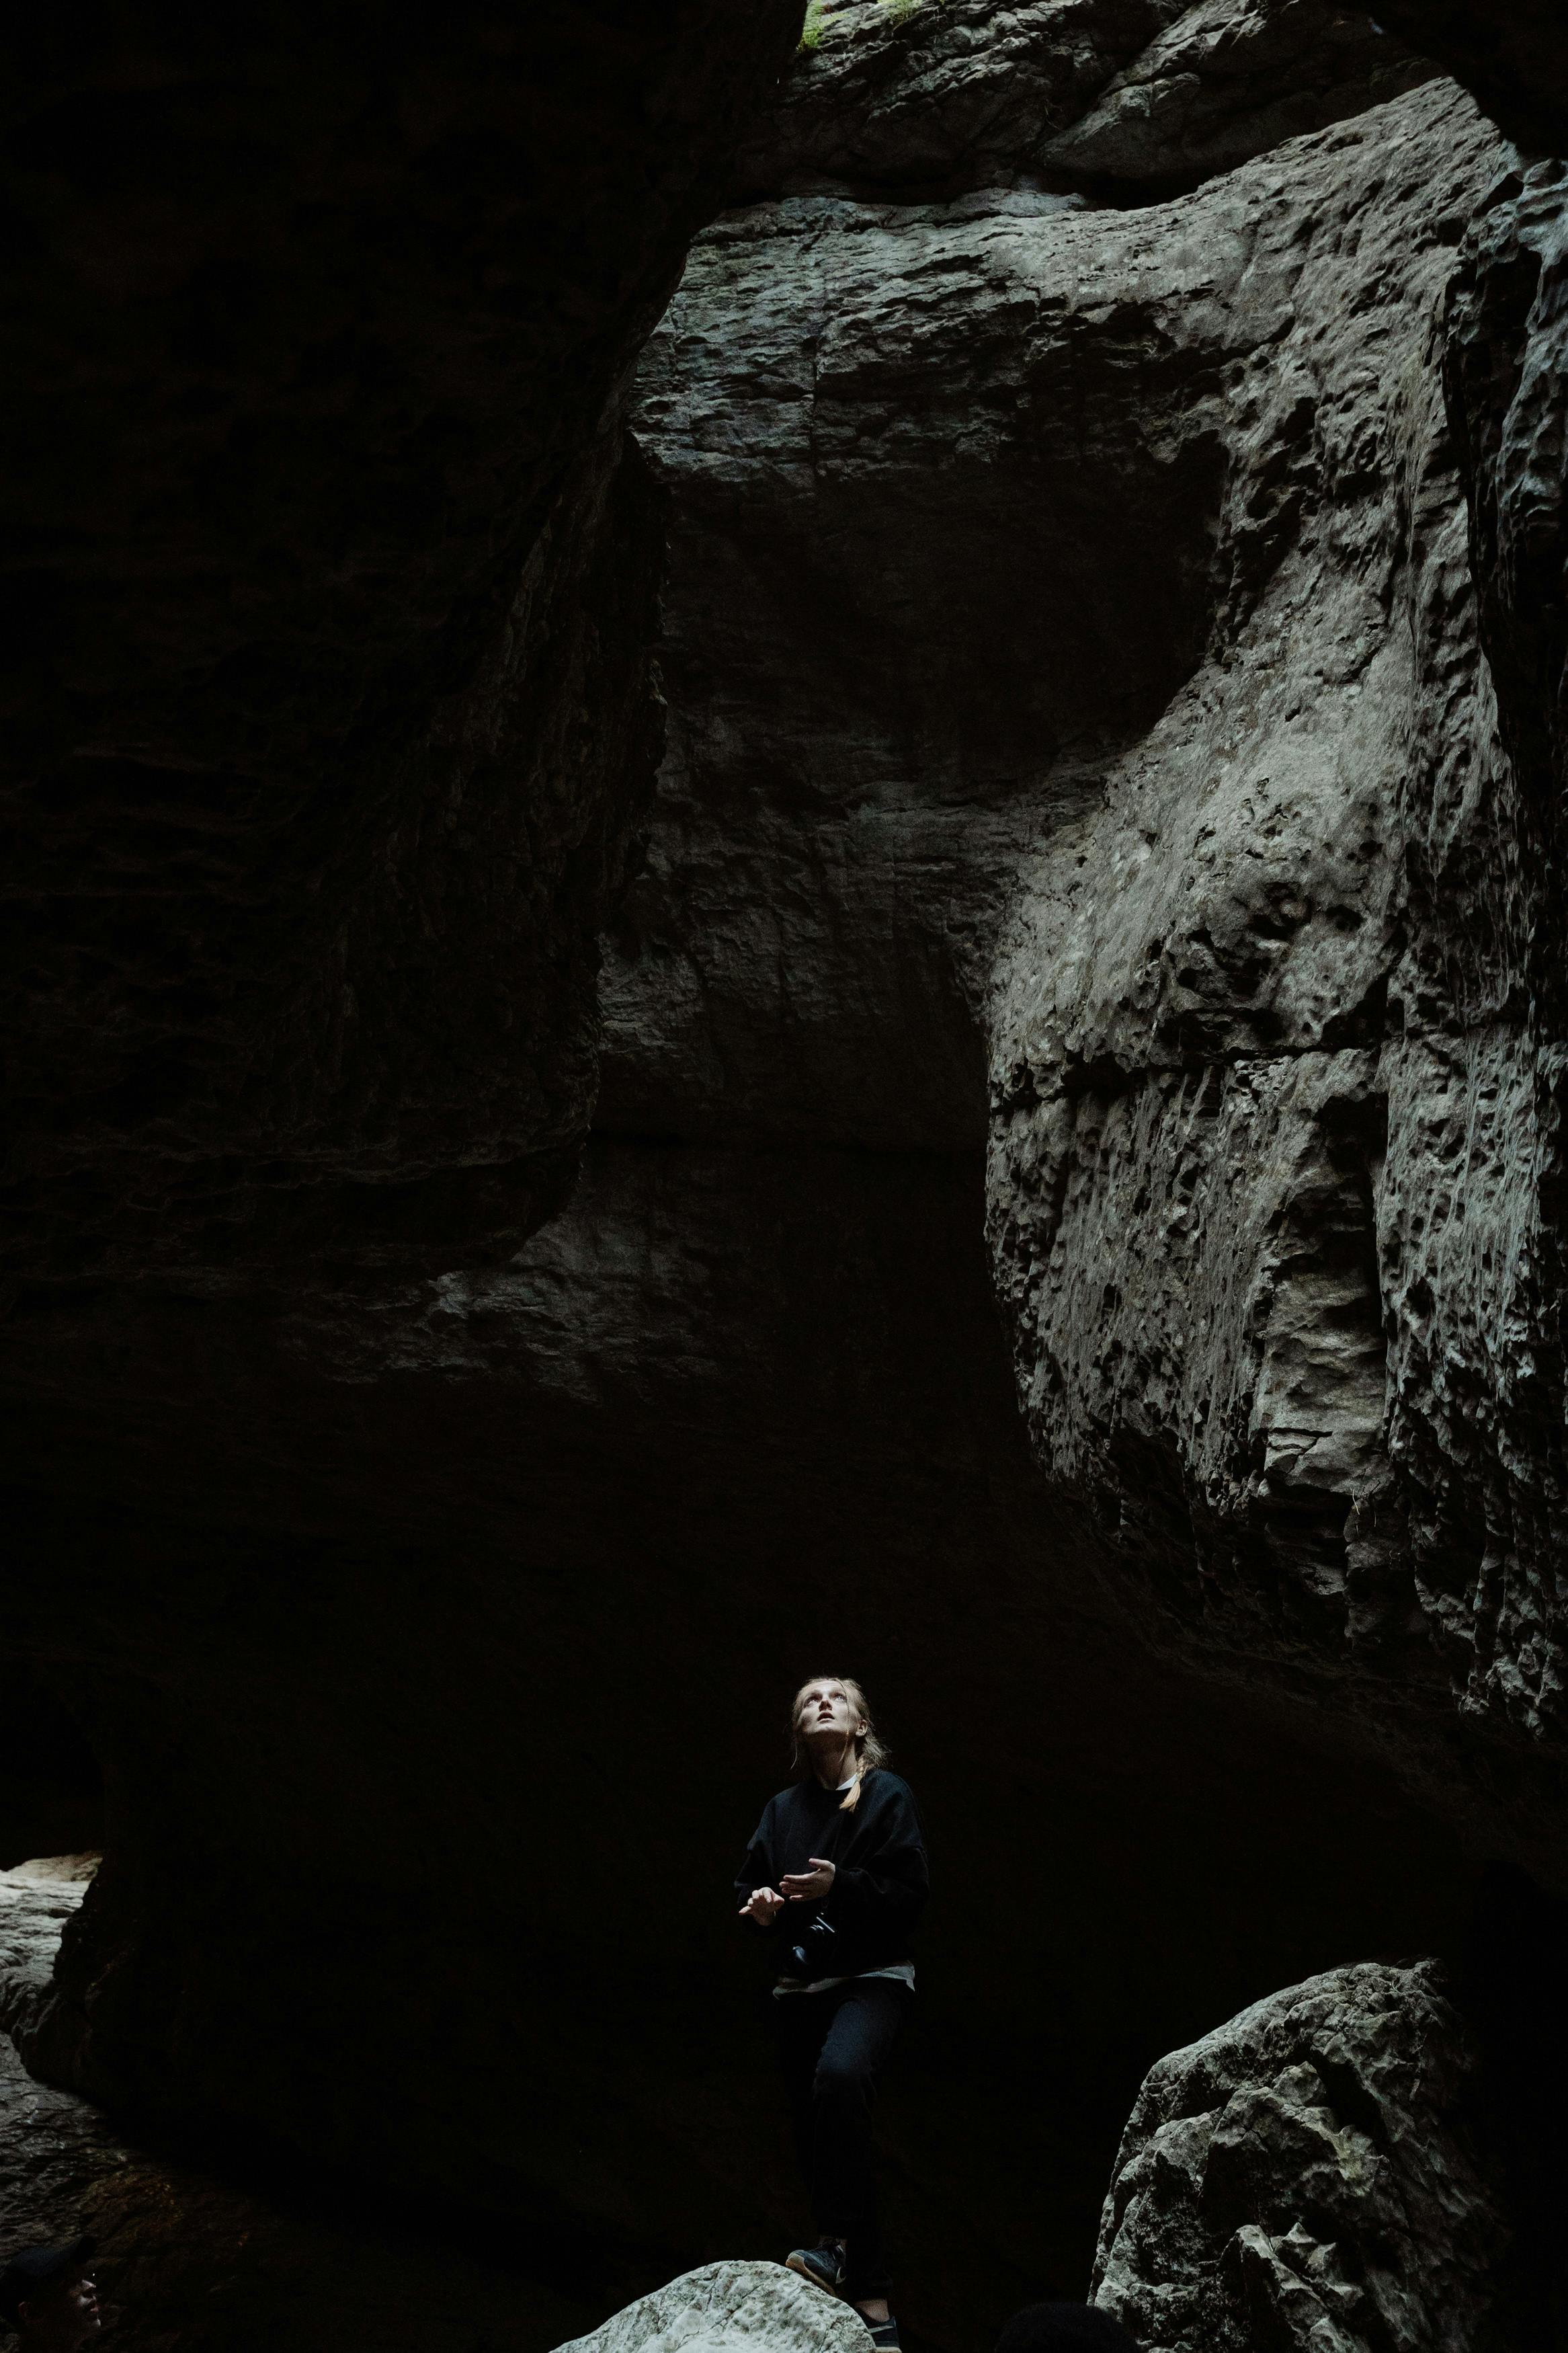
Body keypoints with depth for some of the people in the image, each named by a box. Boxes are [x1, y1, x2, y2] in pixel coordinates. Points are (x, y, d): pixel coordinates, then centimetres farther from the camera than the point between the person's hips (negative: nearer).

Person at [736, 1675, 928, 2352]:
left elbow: (912, 1894, -8)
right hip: (800, 1986, 5)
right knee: (816, 2141, 0)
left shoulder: (887, 1795, -1)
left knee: (839, 2073, -35)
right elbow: (748, 1885, 15)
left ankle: (838, 2243, -30)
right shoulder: (783, 1809, 12)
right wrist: (759, 1903, -8)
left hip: (873, 1978, -5)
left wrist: (840, 1885, -21)